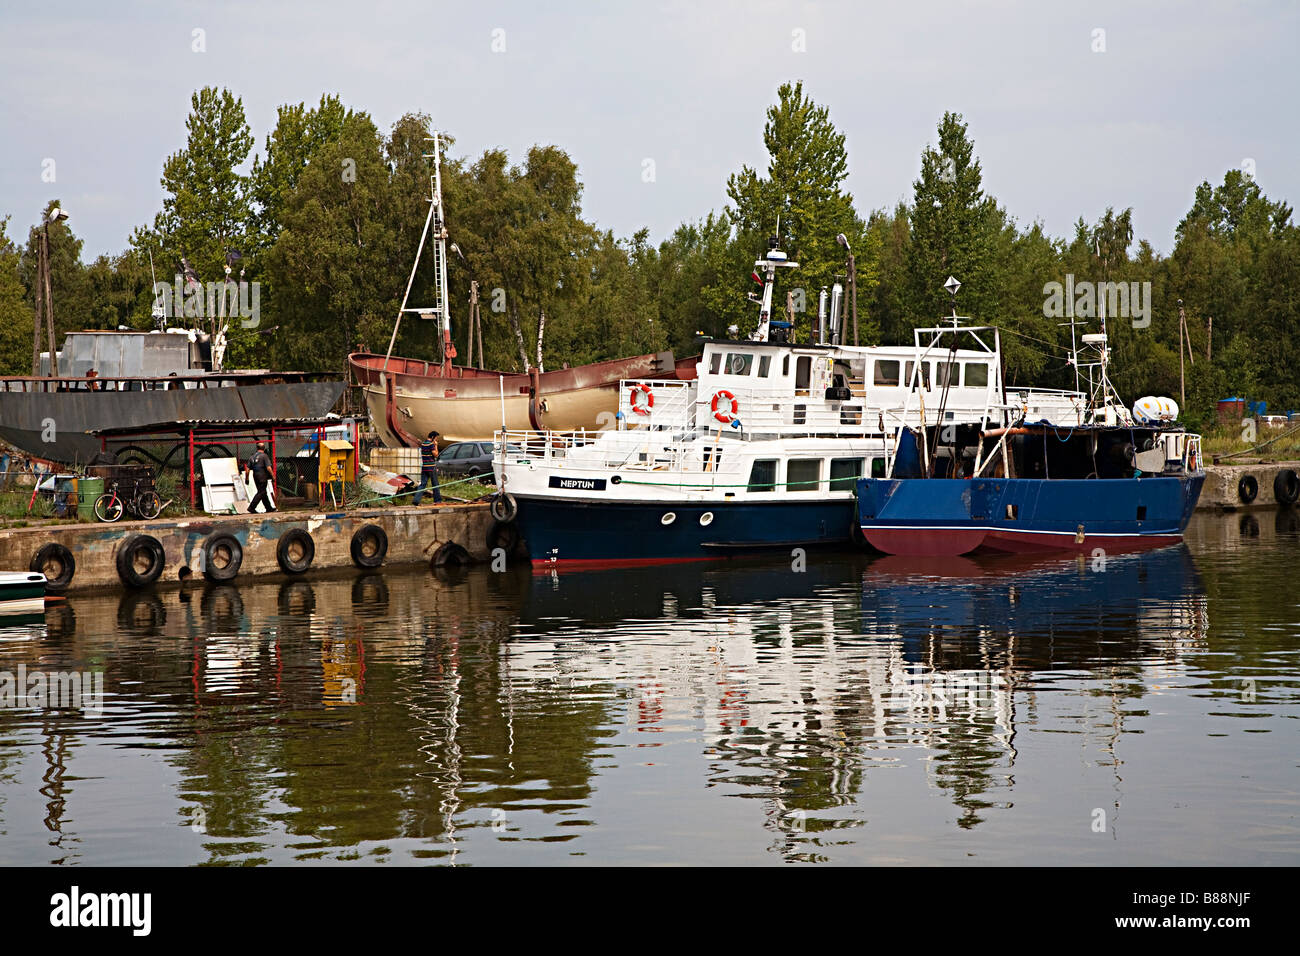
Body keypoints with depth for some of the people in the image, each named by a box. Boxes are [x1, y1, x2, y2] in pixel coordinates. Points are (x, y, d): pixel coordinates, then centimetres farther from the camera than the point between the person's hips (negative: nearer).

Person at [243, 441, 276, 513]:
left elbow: (247, 468, 8)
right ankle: (251, 507, -14)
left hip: (255, 477, 7)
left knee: (263, 492, 15)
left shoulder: (252, 456, 10)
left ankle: (269, 508, 21)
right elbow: (268, 467, -16)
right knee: (261, 493, -5)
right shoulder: (264, 456, -9)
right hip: (262, 476, -7)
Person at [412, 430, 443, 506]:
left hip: (424, 467, 7)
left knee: (422, 484, 3)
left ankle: (416, 500, -8)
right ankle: (437, 500, 14)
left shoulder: (422, 444, 11)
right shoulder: (431, 444, -14)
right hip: (431, 467, -7)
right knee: (435, 484, 6)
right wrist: (436, 446, -6)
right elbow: (436, 454, -13)